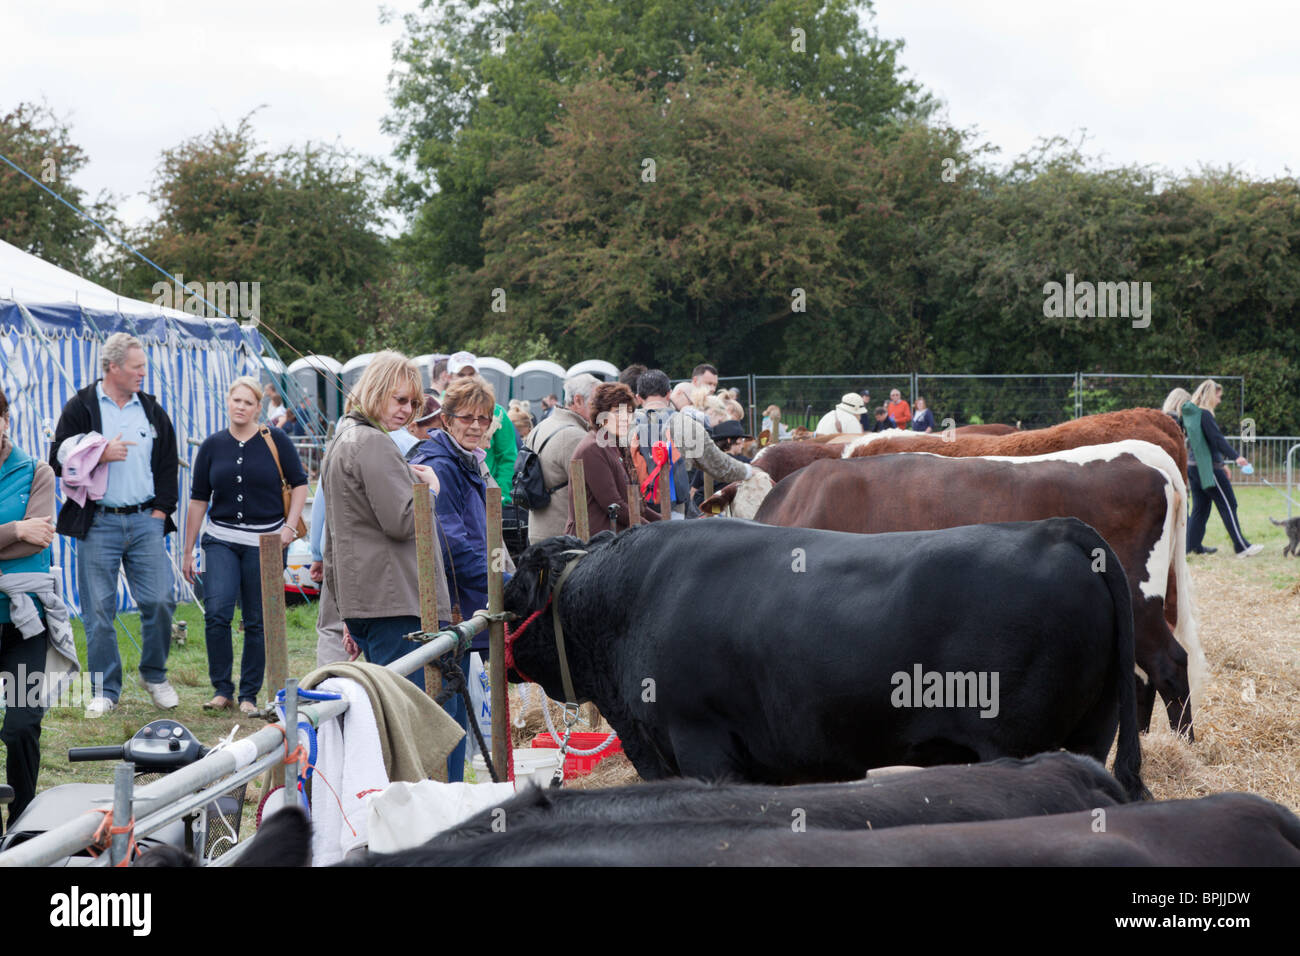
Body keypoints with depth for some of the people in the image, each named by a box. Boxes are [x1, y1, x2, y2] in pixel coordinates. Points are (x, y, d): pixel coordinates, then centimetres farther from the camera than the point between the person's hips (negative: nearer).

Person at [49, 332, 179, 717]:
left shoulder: (152, 410, 12)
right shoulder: (81, 407, 1)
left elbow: (168, 465, 14)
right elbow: (59, 461, -3)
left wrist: (160, 511, 4)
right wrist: (101, 455, -14)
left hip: (145, 521, 3)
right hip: (98, 523, -2)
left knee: (159, 601, -4)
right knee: (99, 610, 0)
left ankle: (154, 675, 17)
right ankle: (106, 690, 10)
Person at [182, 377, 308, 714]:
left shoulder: (275, 440, -1)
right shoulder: (212, 446, 5)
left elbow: (300, 483, 7)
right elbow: (198, 499, 9)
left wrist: (290, 526, -5)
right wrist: (188, 551, 8)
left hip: (265, 541, -1)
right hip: (221, 540, 1)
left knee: (257, 621, 2)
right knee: (216, 612, -13)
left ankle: (249, 695, 13)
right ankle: (222, 690, 0)